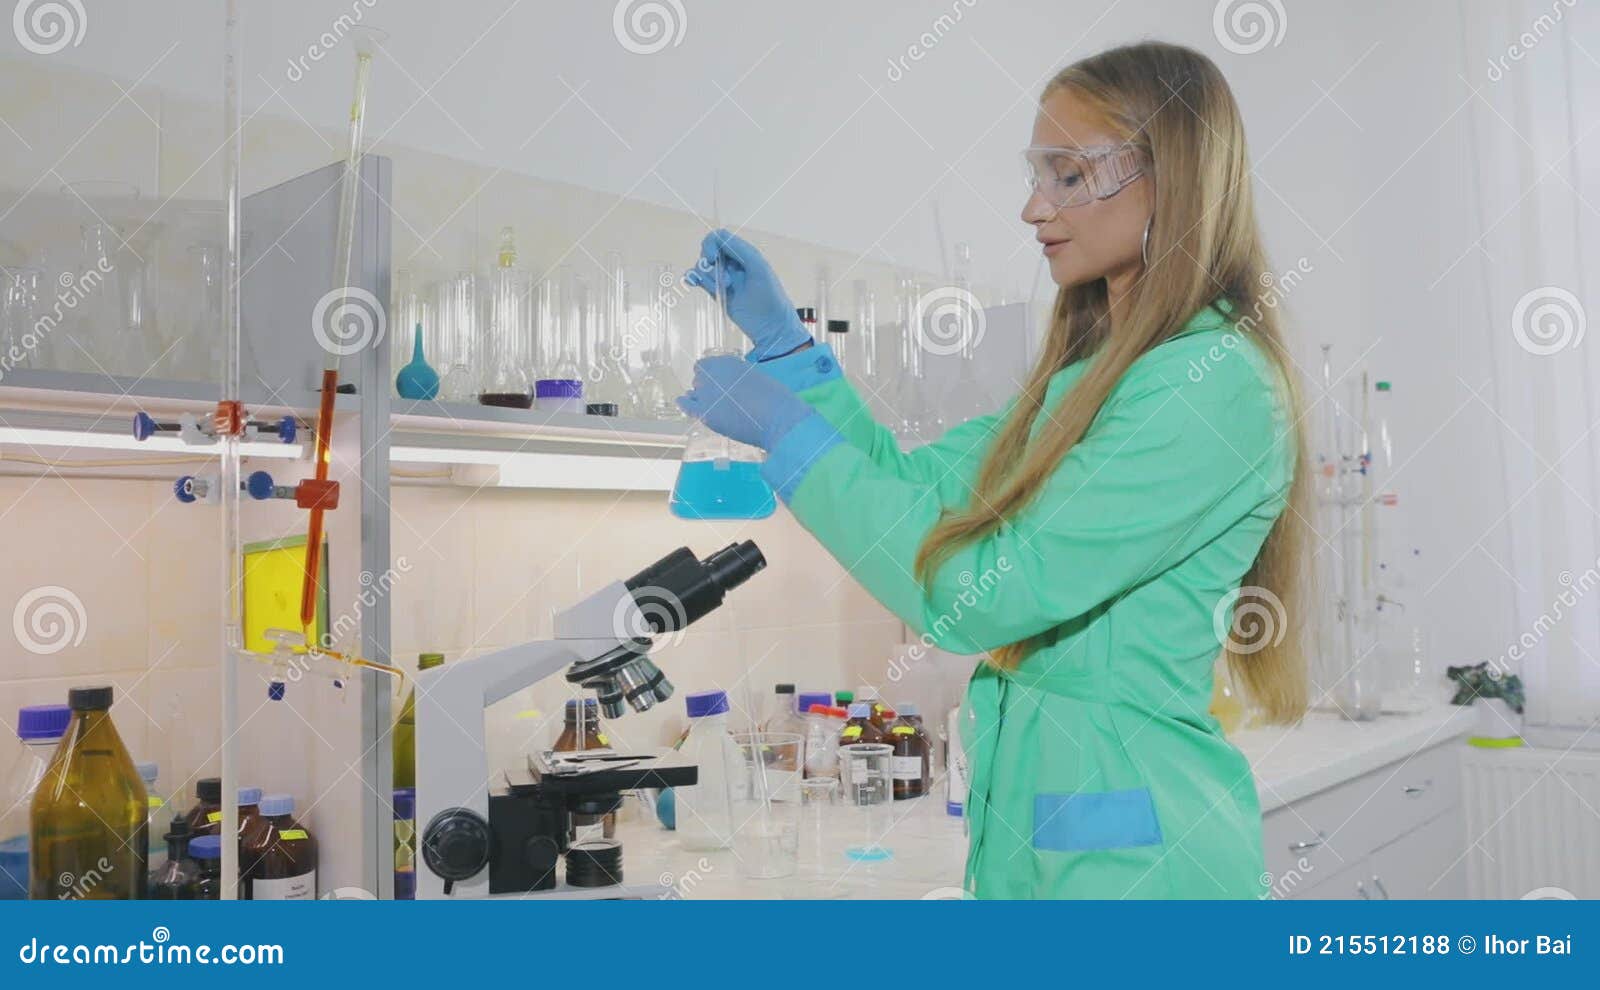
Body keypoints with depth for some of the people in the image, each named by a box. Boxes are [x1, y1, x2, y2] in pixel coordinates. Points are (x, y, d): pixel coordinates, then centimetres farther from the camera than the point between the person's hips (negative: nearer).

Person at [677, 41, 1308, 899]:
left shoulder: (1215, 384, -19)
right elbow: (915, 491, 10)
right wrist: (780, 337, 6)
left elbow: (977, 595, -22)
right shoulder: (1090, 375, 9)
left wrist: (791, 432, -15)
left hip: (1131, 851, -8)